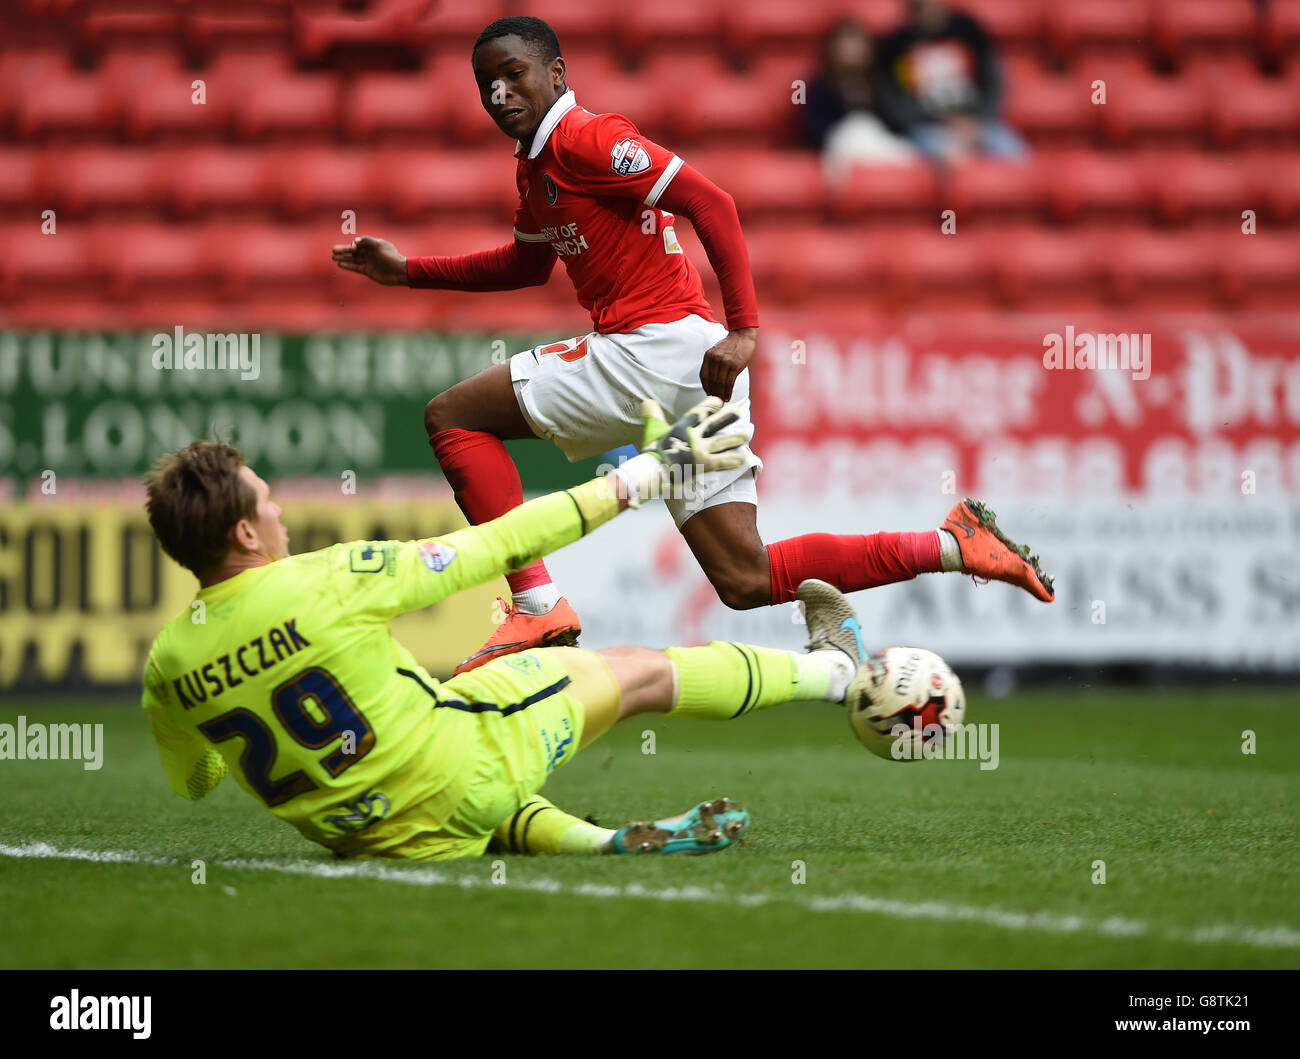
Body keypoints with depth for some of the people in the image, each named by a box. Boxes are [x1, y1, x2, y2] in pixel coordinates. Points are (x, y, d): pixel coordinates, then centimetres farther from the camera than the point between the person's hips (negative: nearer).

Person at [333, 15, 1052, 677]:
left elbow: (710, 204, -16)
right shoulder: (532, 165, 21)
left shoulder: (584, 139, -8)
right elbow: (527, 263, 38)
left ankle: (536, 606, -10)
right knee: (747, 582, 4)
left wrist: (744, 330, -24)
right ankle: (952, 546, 2)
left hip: (659, 347, -9)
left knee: (453, 417, -3)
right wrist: (409, 271, 29)